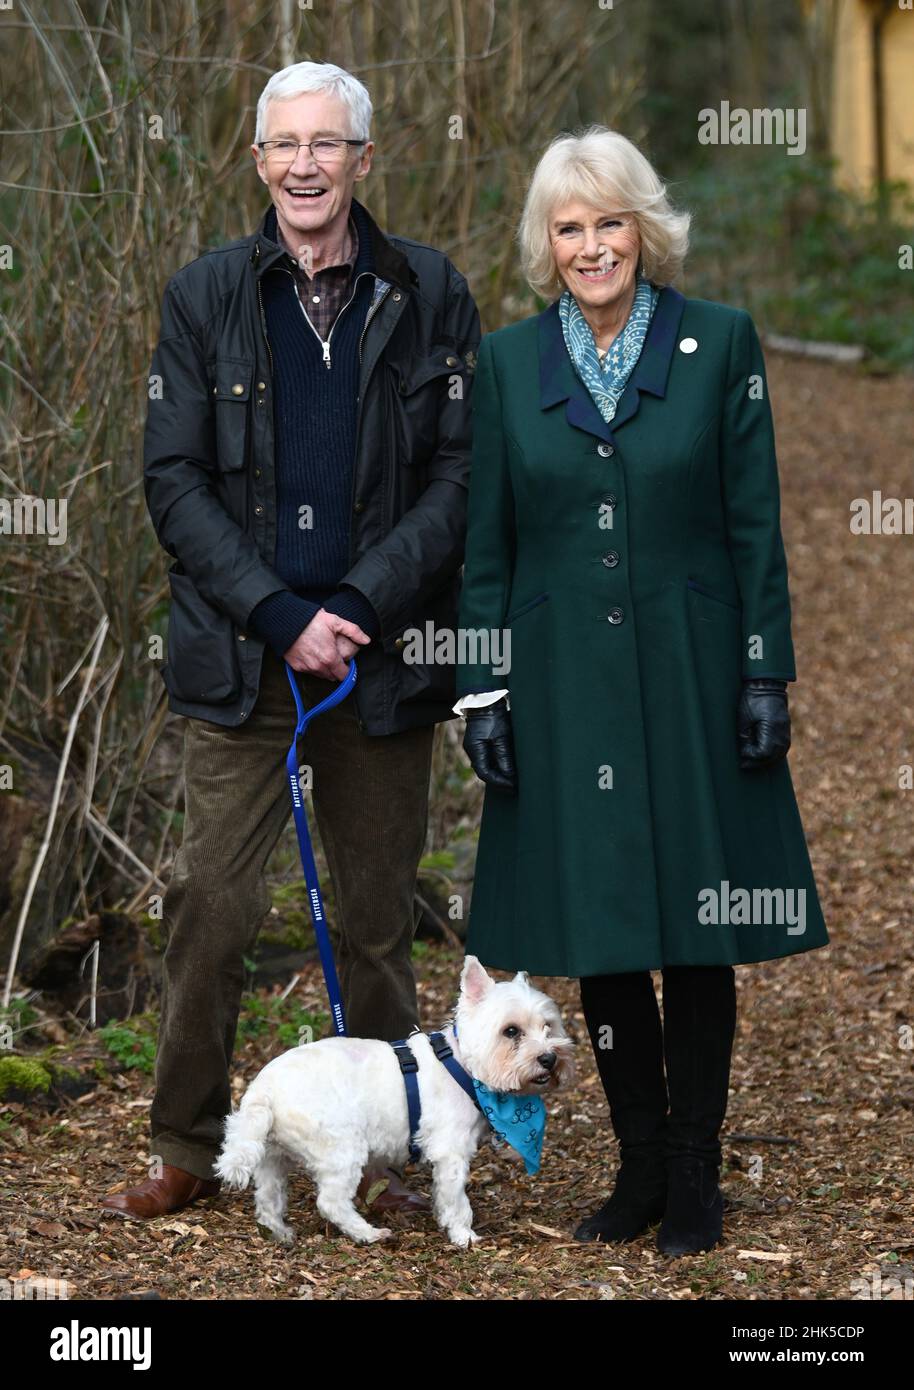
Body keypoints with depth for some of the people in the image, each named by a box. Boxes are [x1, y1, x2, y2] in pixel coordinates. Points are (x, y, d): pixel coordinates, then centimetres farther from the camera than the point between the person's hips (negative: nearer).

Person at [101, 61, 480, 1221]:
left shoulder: (428, 295, 3)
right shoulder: (204, 297, 3)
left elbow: (461, 472, -1)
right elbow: (175, 482, 0)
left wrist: (360, 605, -12)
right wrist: (281, 616, -10)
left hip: (382, 656, 0)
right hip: (242, 658, 0)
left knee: (378, 914, 8)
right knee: (211, 904, -1)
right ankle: (186, 1151, 12)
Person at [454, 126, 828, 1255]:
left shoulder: (720, 344, -1)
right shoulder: (507, 362, 4)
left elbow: (754, 525, 0)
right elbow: (485, 547, 6)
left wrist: (766, 676, -5)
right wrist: (482, 694, 1)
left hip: (689, 682, -2)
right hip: (564, 687, 2)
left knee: (697, 930, 3)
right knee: (598, 941, 6)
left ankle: (694, 1175, 14)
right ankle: (640, 1163, 19)